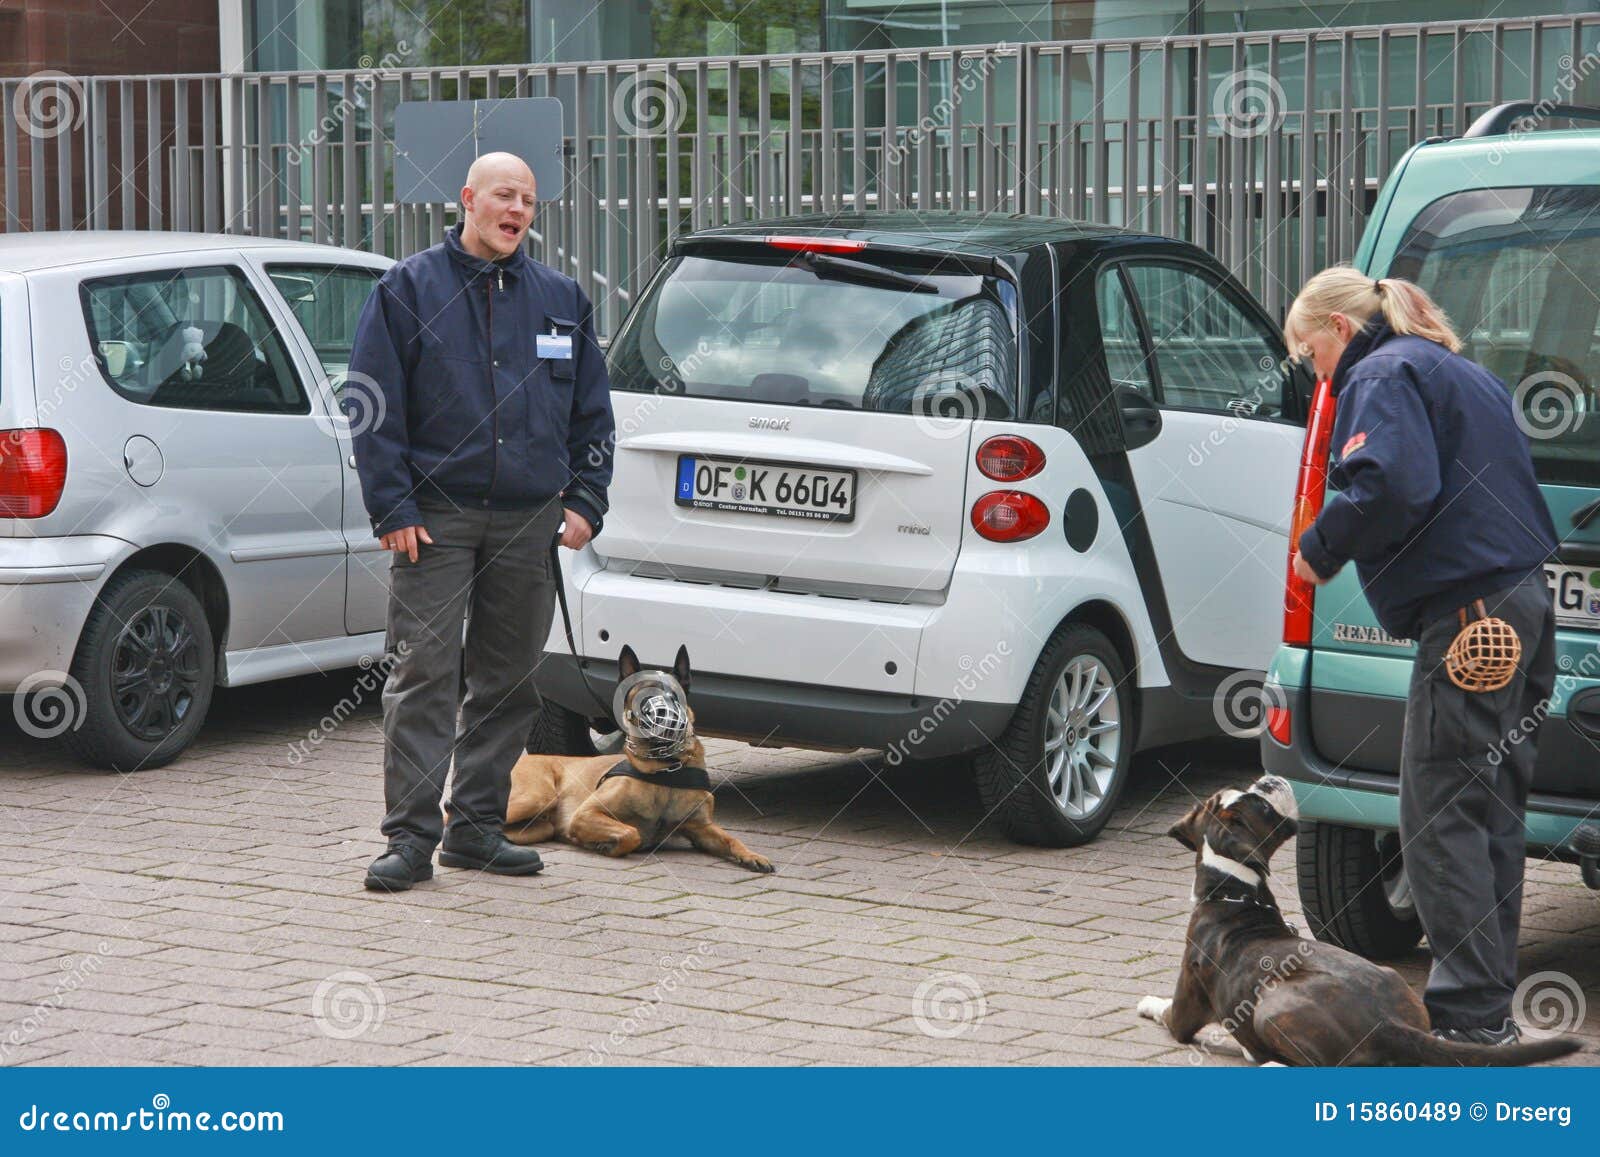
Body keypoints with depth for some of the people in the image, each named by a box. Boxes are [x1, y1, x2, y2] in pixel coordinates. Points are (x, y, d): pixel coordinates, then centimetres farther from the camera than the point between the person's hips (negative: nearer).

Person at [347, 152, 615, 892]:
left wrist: (584, 501, 6)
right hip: (436, 516, -4)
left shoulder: (561, 300, 14)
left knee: (506, 681, 8)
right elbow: (374, 408, -2)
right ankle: (412, 836, -6)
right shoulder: (409, 290, 2)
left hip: (529, 523, 4)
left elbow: (592, 414, 17)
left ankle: (477, 826, 17)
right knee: (423, 676, -8)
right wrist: (394, 509, -9)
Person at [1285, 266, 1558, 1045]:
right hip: (1524, 601, 10)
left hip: (1467, 614, -10)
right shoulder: (1459, 371, 24)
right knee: (1491, 810, 14)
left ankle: (1470, 1012, -9)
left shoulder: (1381, 376, -6)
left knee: (1440, 816, -7)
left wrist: (1320, 548, -9)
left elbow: (1393, 485, -23)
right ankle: (1489, 1000, 20)